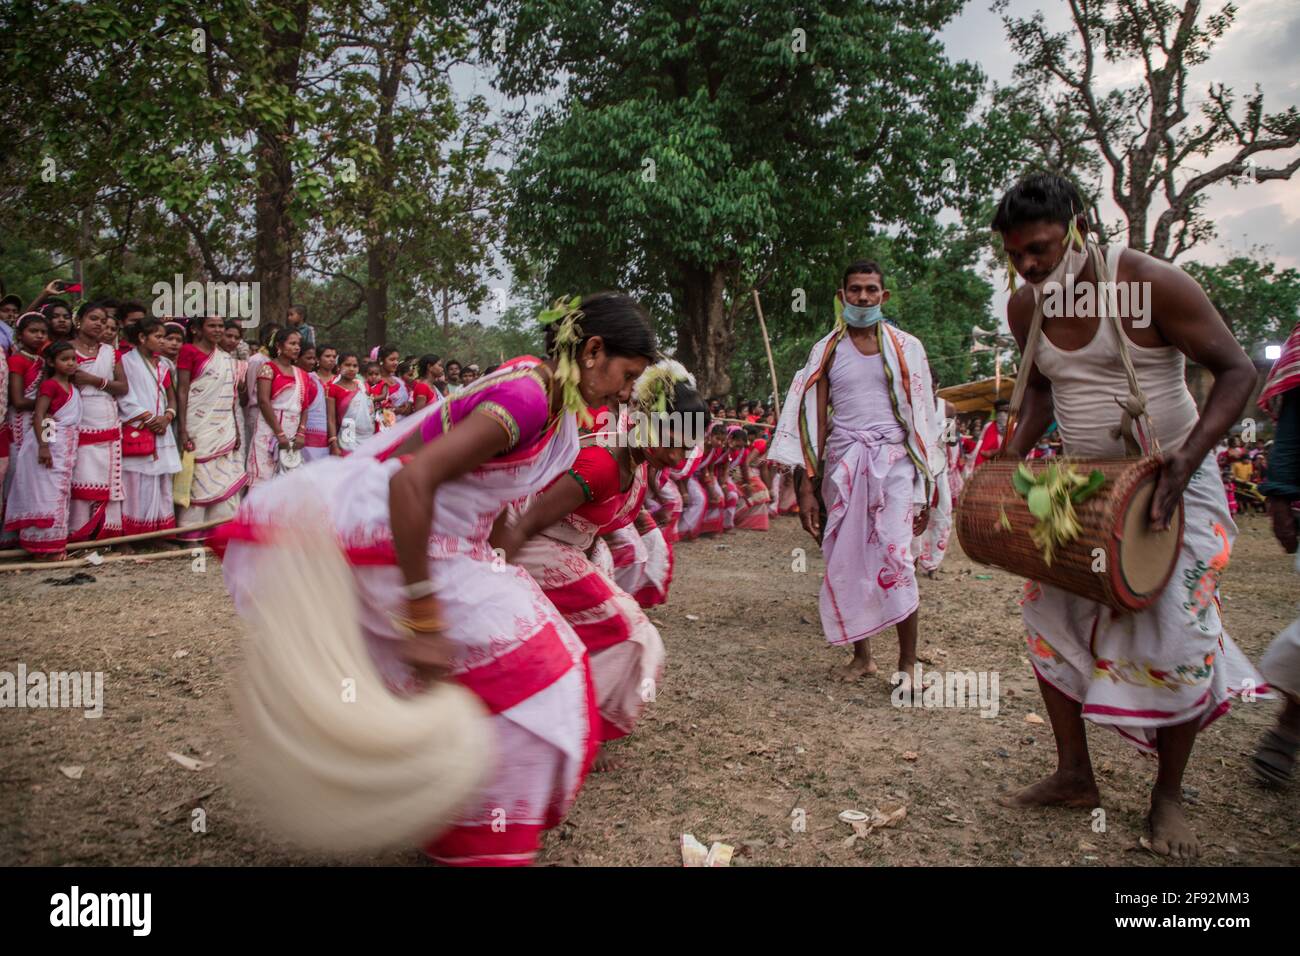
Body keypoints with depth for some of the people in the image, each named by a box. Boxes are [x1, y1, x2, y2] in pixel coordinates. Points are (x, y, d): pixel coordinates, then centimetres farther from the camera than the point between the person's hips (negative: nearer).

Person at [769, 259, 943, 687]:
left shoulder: (905, 347, 7)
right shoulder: (827, 351, 9)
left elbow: (921, 418, 6)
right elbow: (812, 419, 6)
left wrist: (925, 487, 1)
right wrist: (807, 488, 0)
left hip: (893, 460, -2)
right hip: (843, 461, 2)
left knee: (895, 556, -11)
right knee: (846, 561, 3)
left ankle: (907, 662, 0)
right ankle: (862, 655, 17)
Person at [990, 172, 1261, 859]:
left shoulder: (1151, 283, -18)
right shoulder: (1024, 308, -2)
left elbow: (1236, 370, -15)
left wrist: (1188, 455, -29)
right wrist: (1013, 455, -2)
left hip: (1172, 481, -5)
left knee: (1175, 636, -6)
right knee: (1049, 616, 3)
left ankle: (1168, 795, 16)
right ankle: (1074, 776, 19)